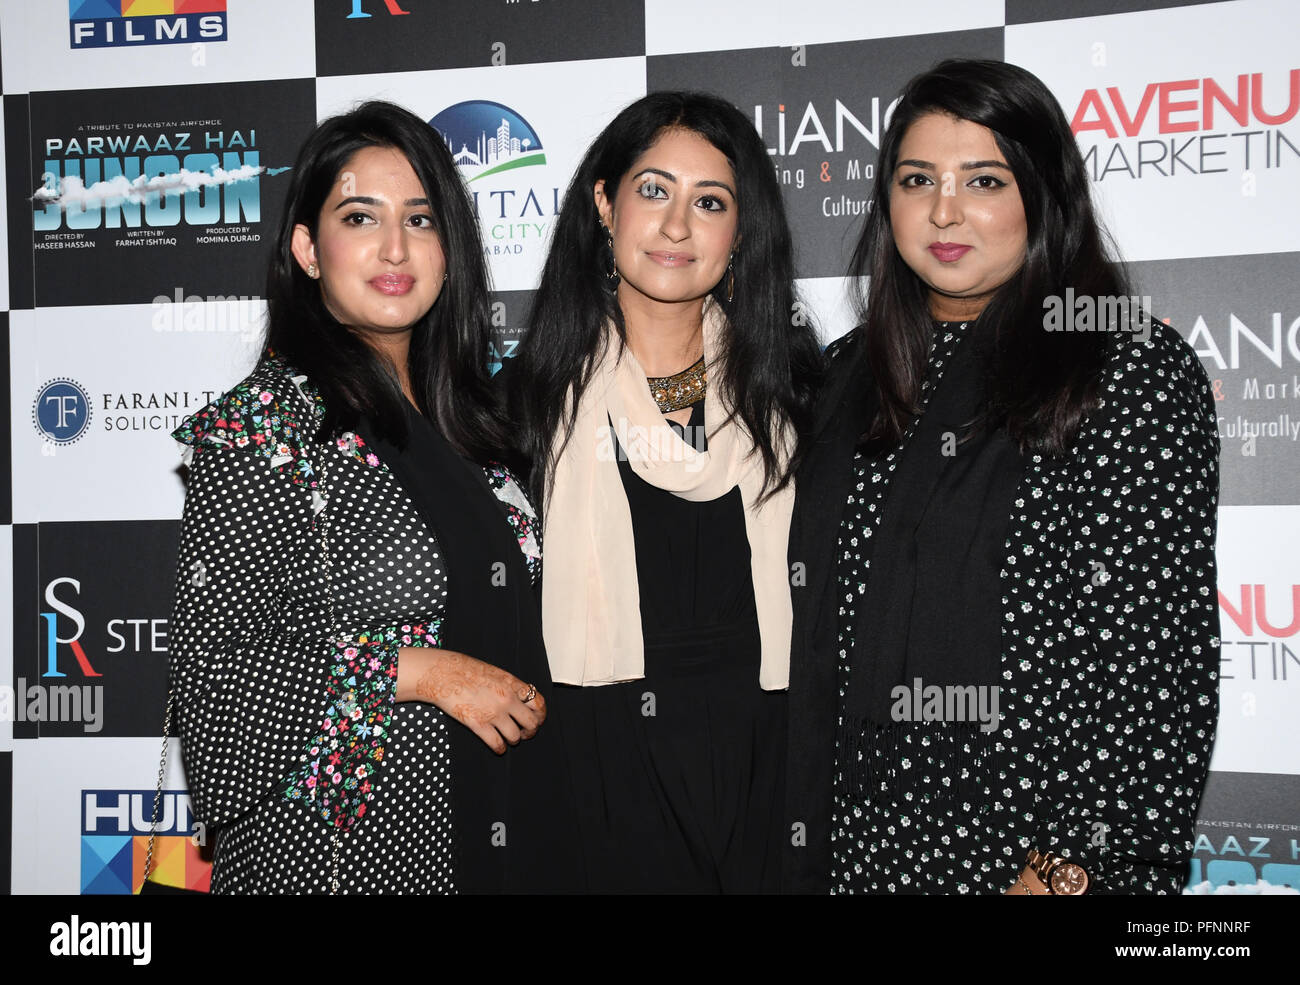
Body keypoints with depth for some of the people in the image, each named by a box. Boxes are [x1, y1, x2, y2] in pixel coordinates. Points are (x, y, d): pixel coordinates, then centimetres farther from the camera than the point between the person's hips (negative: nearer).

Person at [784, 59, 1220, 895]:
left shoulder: (1139, 371, -8)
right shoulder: (853, 372, 7)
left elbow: (1164, 653, -12)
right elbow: (816, 633, 10)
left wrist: (1077, 863, -17)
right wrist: (809, 849, 6)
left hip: (1044, 838, -4)